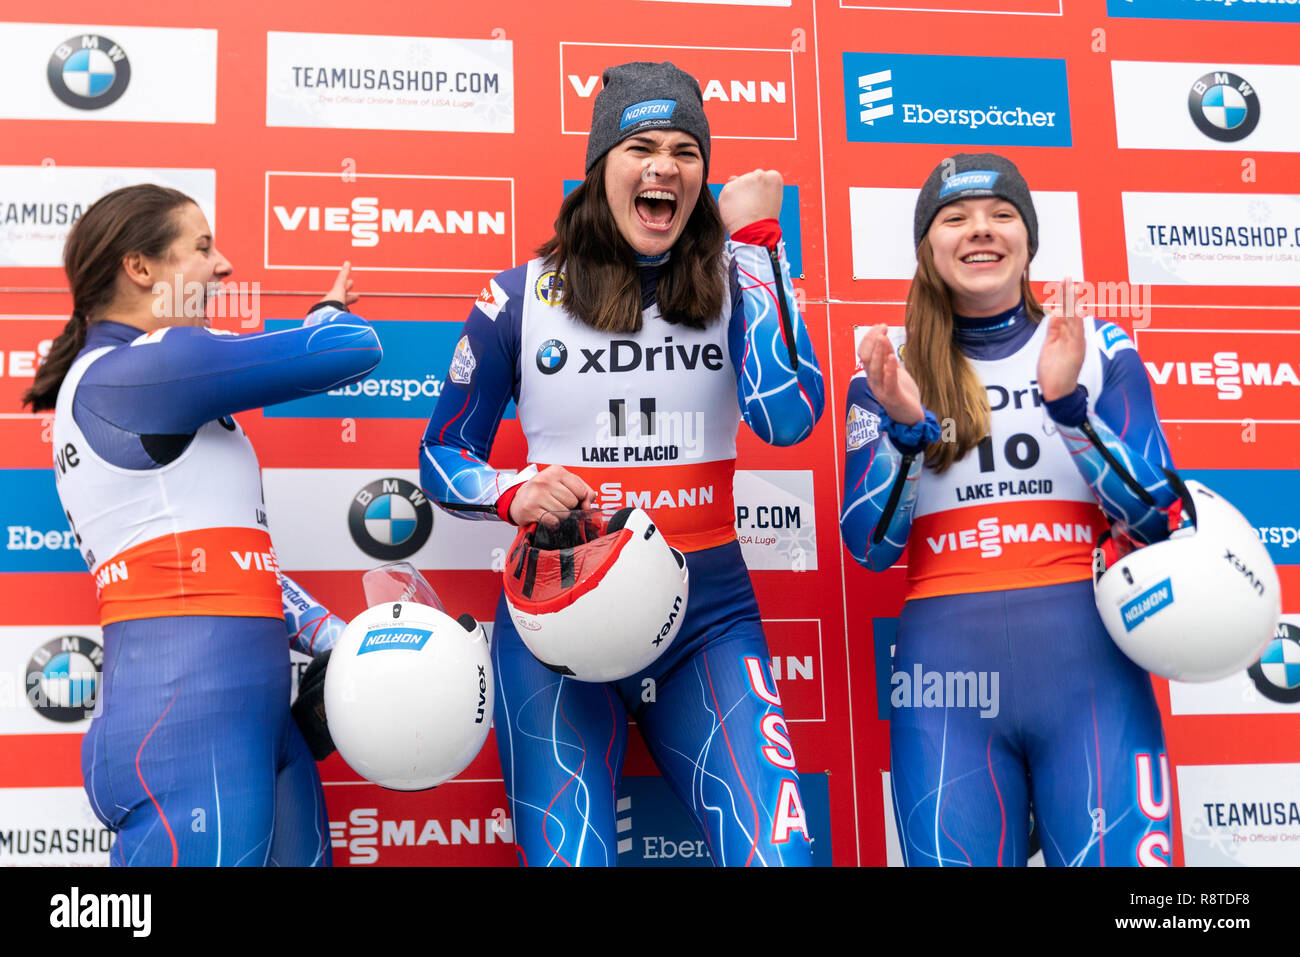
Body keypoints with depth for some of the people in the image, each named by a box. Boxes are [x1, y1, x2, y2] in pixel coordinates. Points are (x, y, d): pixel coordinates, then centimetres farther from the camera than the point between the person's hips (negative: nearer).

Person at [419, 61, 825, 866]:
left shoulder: (733, 285, 5)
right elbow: (443, 457, 10)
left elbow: (788, 416, -13)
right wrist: (512, 495, -13)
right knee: (566, 855, -3)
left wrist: (756, 239, -8)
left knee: (779, 850, -13)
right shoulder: (521, 298, 2)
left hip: (708, 616, 1)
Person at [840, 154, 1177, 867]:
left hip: (1089, 665, 0)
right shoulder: (890, 367, 8)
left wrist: (1067, 402, -14)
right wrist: (905, 429, -15)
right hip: (946, 673, 0)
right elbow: (869, 547, 2)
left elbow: (1156, 520, 0)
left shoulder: (1099, 347, 8)